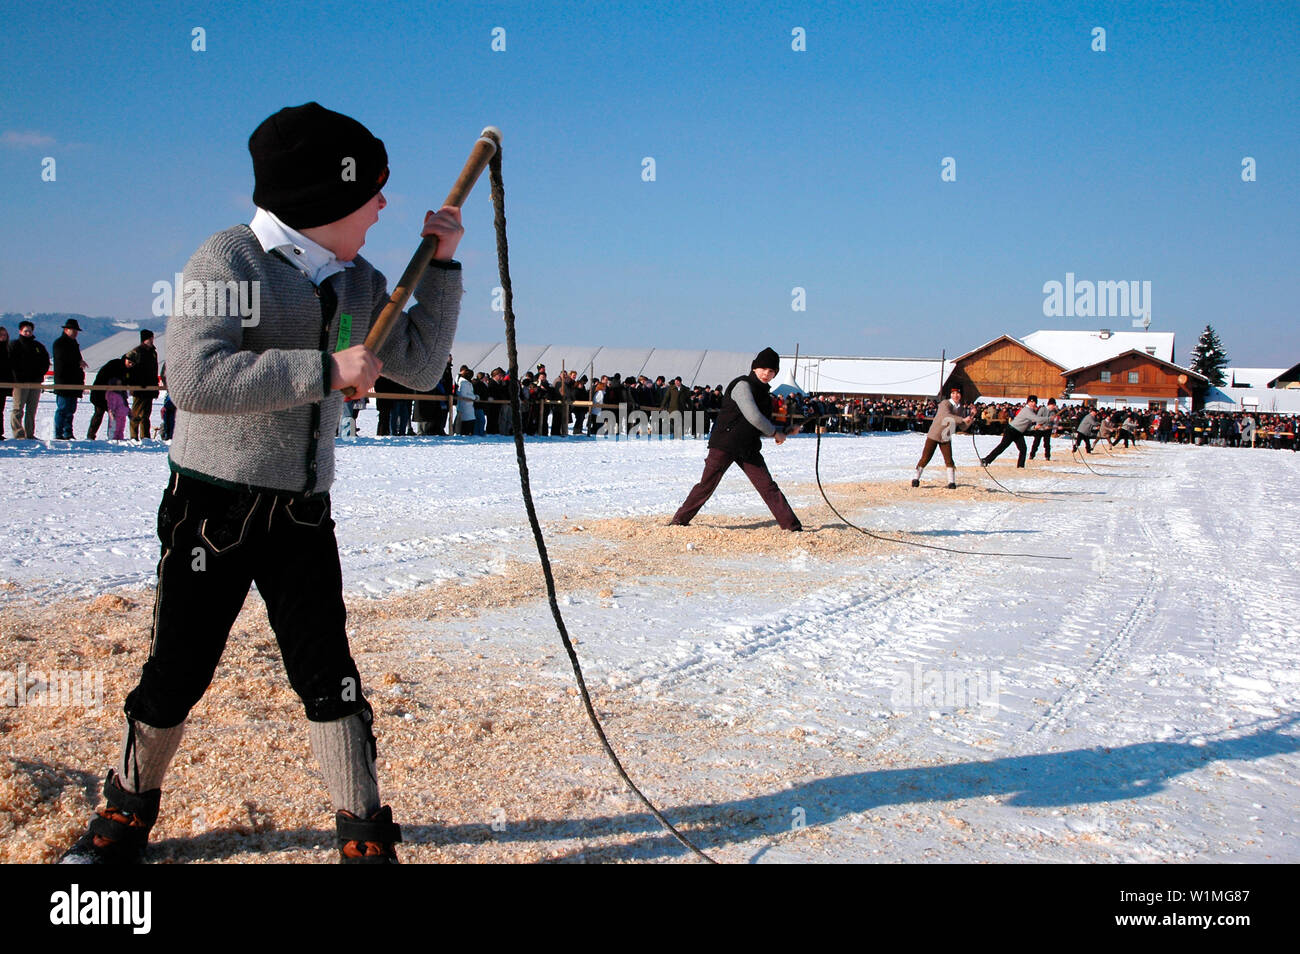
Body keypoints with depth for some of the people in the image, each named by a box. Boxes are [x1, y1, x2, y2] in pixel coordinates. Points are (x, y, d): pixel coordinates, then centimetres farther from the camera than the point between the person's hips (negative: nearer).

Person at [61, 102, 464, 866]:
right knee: (177, 673, 8)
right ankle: (129, 810, 34)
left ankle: (366, 837, 13)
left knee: (329, 676, 2)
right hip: (213, 507, -4)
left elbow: (419, 366, 12)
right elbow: (193, 376, -26)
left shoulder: (358, 282, 8)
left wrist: (442, 265, 4)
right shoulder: (231, 259, -13)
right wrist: (325, 370, -25)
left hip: (303, 514, 5)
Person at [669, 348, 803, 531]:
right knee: (706, 485, -1)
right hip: (724, 444, -7)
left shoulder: (764, 392, 14)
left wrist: (787, 431, 6)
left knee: (768, 487, 0)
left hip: (749, 447, 7)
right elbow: (753, 417, -21)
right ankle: (680, 519, 12)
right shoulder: (743, 385, -11)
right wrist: (775, 433, -9)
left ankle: (791, 525, 0)